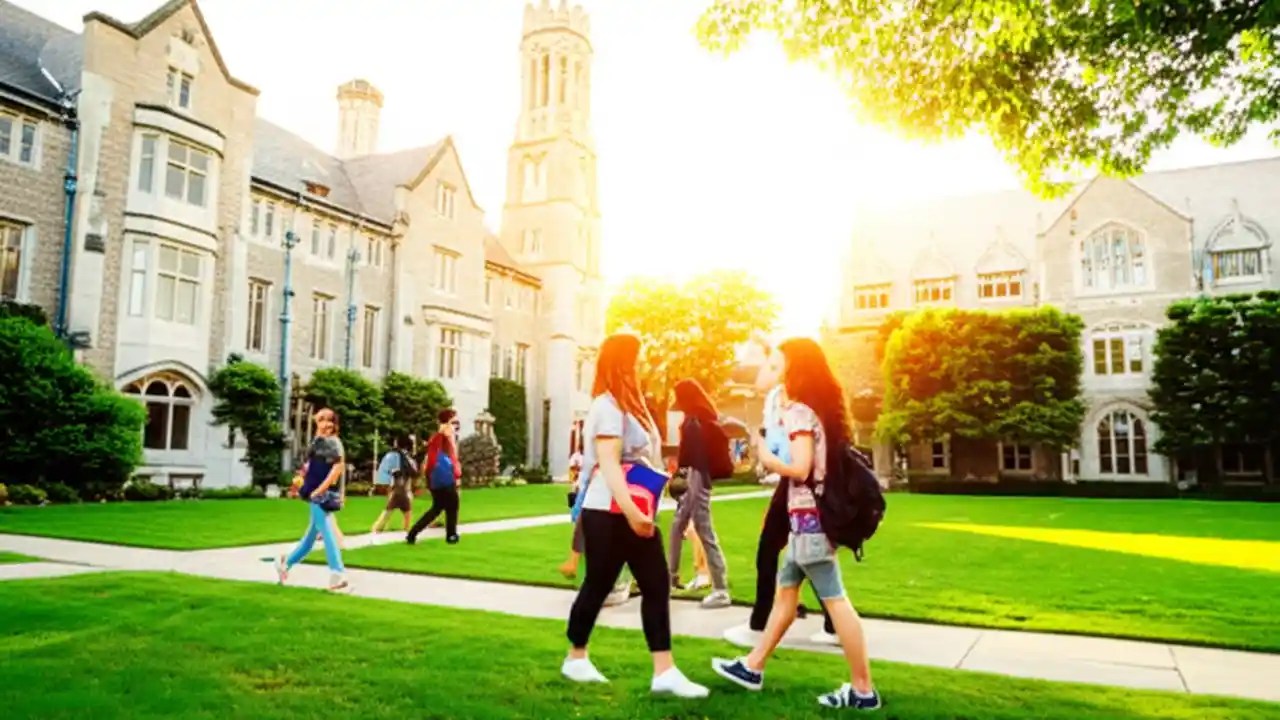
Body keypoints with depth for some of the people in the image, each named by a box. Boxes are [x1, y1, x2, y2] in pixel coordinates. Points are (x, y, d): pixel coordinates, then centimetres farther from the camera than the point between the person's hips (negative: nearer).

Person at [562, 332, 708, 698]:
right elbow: (608, 463, -23)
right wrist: (630, 511, -31)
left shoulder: (630, 403, 17)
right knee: (598, 585, 4)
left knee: (657, 586, 3)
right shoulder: (608, 405, -13)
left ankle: (665, 672, 4)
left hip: (637, 512, 9)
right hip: (609, 514, -9)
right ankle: (576, 658, 23)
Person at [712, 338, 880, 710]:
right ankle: (752, 667, 27)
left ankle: (863, 690, 3)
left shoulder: (799, 411, -14)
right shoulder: (819, 408, 13)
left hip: (809, 515, -10)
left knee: (834, 599, -5)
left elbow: (800, 469, -22)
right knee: (785, 590, 16)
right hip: (812, 513, 10)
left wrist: (767, 458, -4)